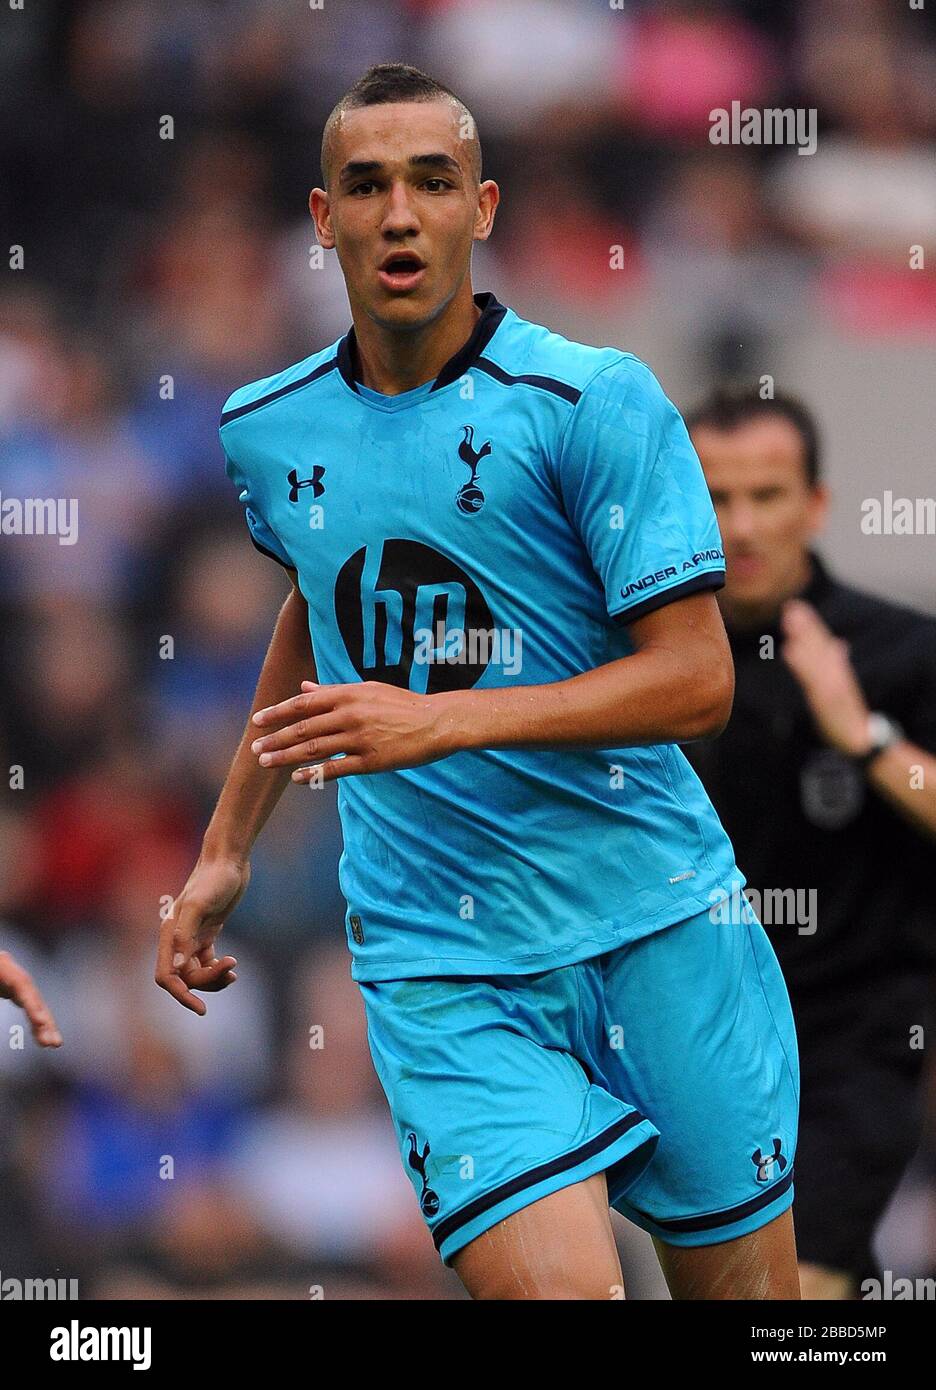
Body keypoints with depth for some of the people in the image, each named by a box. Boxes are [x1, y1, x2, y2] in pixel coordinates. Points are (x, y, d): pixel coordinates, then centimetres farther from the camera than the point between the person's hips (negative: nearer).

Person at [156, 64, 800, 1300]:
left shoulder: (597, 401, -8)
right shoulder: (267, 430, 7)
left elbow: (698, 681, -13)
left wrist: (441, 719, -22)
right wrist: (226, 848, 27)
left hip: (656, 921, -2)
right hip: (435, 956, 2)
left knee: (740, 1283, 4)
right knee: (552, 1286, -19)